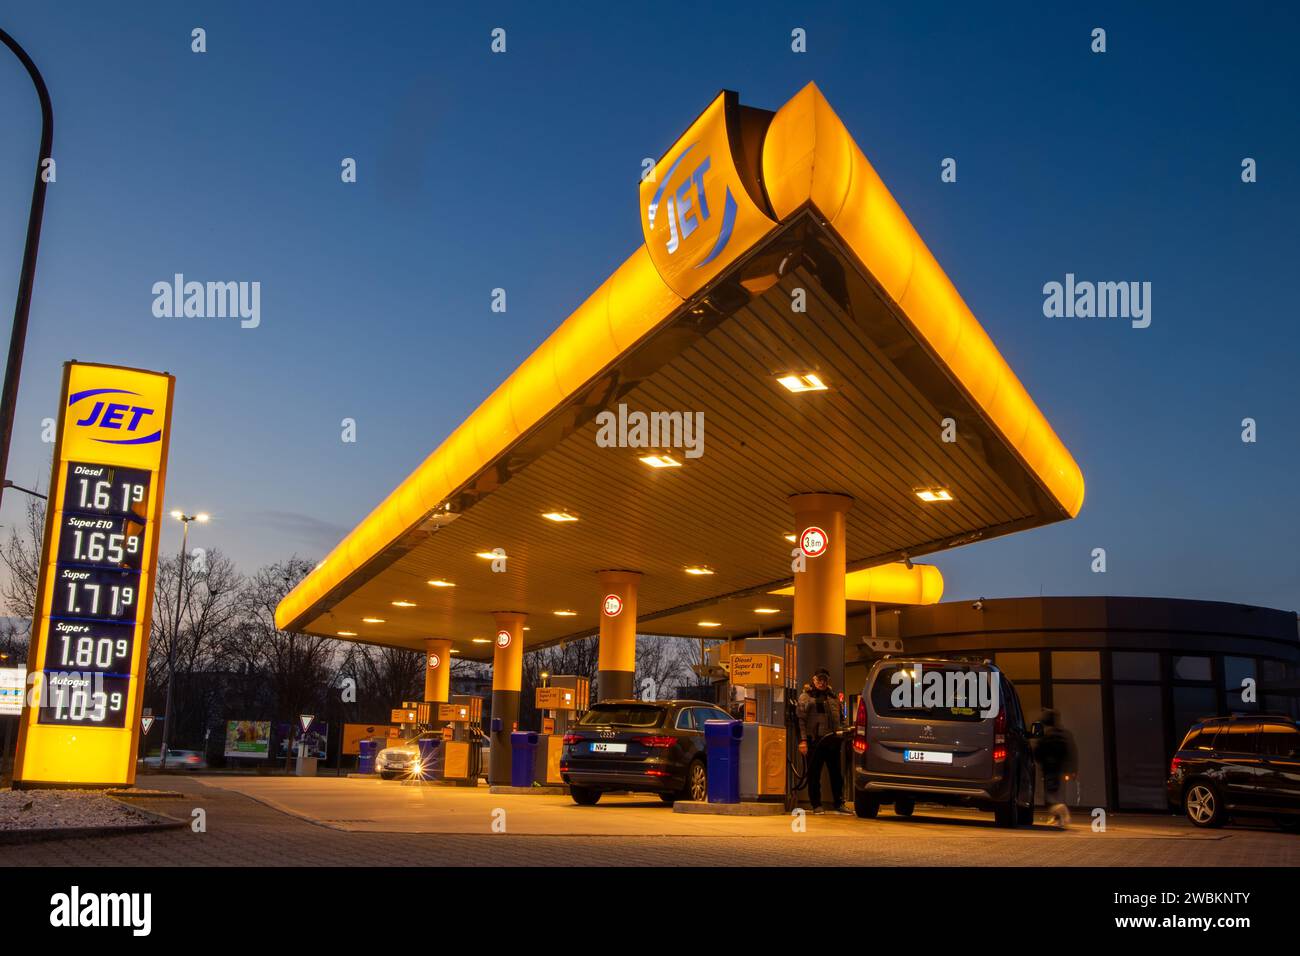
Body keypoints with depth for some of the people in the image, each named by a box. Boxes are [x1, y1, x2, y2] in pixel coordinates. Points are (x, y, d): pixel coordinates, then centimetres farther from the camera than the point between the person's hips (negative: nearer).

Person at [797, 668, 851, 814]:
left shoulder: (833, 696, 18)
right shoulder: (806, 696, 1)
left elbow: (839, 716, 23)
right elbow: (801, 719, -6)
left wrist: (840, 731, 10)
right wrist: (803, 740, -14)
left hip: (832, 739, 5)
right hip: (814, 740, -5)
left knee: (837, 773, 7)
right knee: (814, 774, 2)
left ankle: (839, 803, 15)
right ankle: (816, 805, 11)